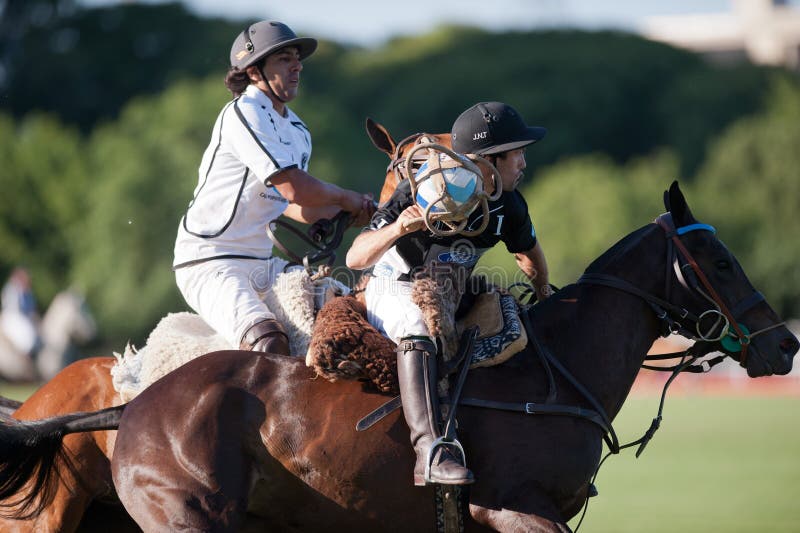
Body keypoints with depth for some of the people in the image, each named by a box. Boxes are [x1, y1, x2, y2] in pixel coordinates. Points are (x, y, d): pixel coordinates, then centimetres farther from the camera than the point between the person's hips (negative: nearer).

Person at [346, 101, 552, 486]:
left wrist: (544, 295, 31)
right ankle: (430, 452, -52)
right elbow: (356, 259, -27)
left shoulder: (508, 207, -5)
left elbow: (529, 254, 19)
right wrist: (398, 228, -45)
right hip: (394, 294, -8)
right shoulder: (419, 194, -24)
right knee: (419, 323, -39)